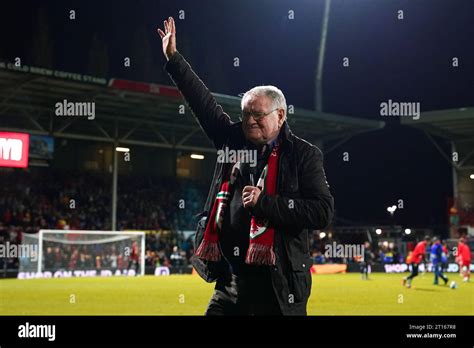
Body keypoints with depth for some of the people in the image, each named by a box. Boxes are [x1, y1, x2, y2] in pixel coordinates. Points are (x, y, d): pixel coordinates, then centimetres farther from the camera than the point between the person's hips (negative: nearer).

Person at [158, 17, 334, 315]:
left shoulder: (304, 154, -2)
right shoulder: (233, 140, 11)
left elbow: (323, 212, -11)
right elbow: (204, 102, 17)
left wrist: (264, 203, -14)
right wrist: (174, 58, 19)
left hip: (278, 283, -4)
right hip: (231, 282, 5)